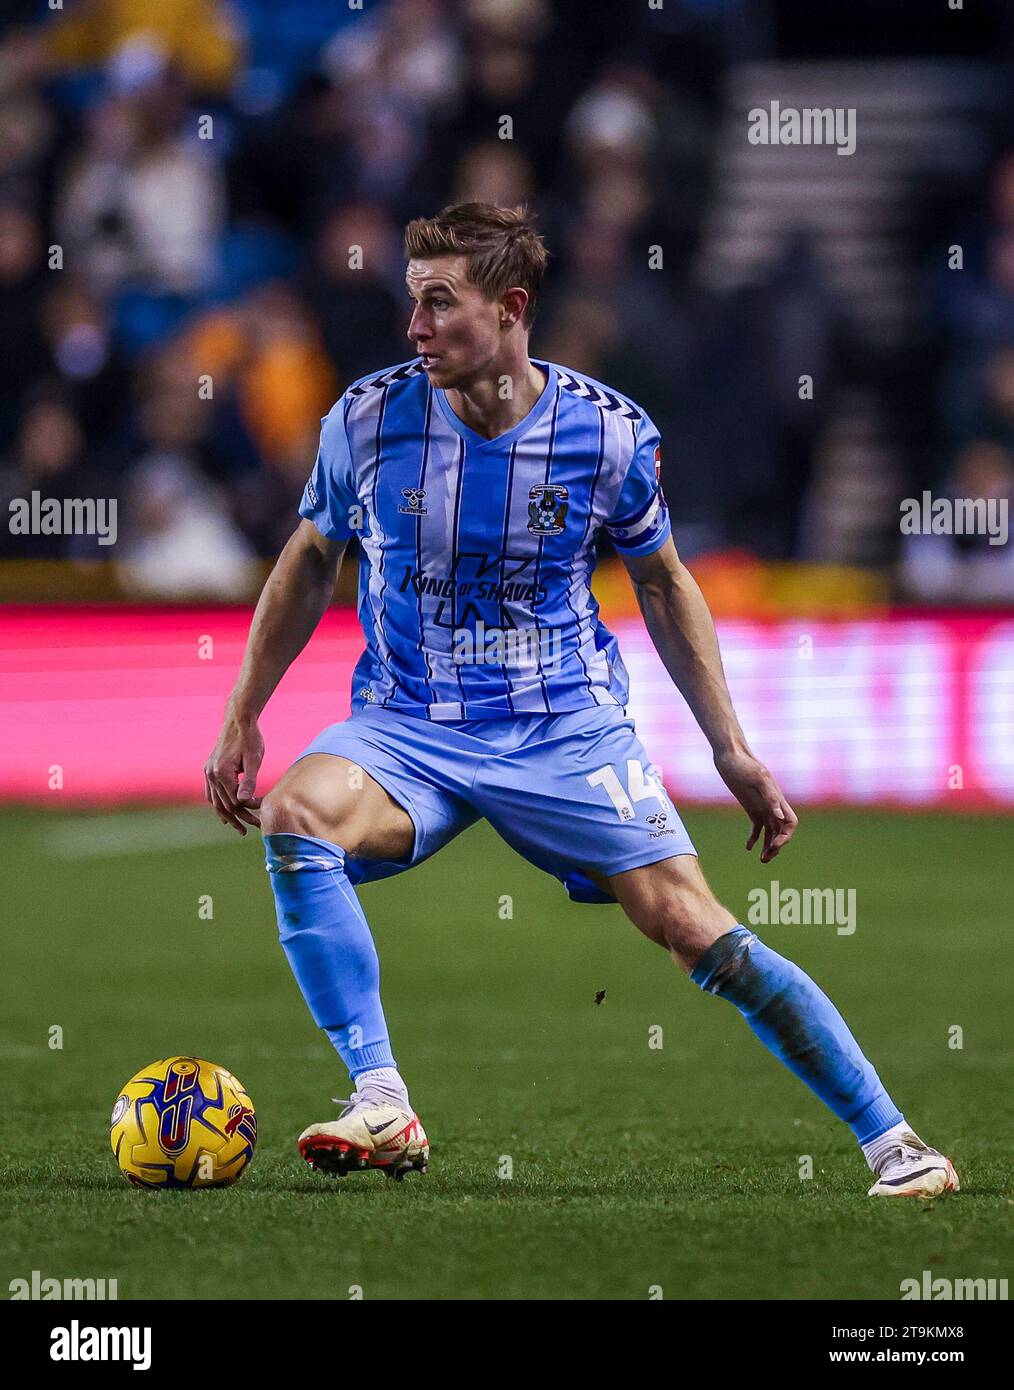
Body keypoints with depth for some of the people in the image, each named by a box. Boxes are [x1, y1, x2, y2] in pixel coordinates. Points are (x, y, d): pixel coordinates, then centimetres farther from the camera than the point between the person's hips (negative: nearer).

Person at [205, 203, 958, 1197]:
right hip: (408, 730, 1)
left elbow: (662, 582, 9)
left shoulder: (610, 433, -8)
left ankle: (890, 1140, -1)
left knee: (696, 932, -12)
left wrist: (731, 751, 8)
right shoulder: (367, 420, -7)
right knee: (296, 813, -30)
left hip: (569, 733, -1)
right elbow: (311, 562, 11)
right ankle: (382, 1108, -29)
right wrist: (241, 720, 9)